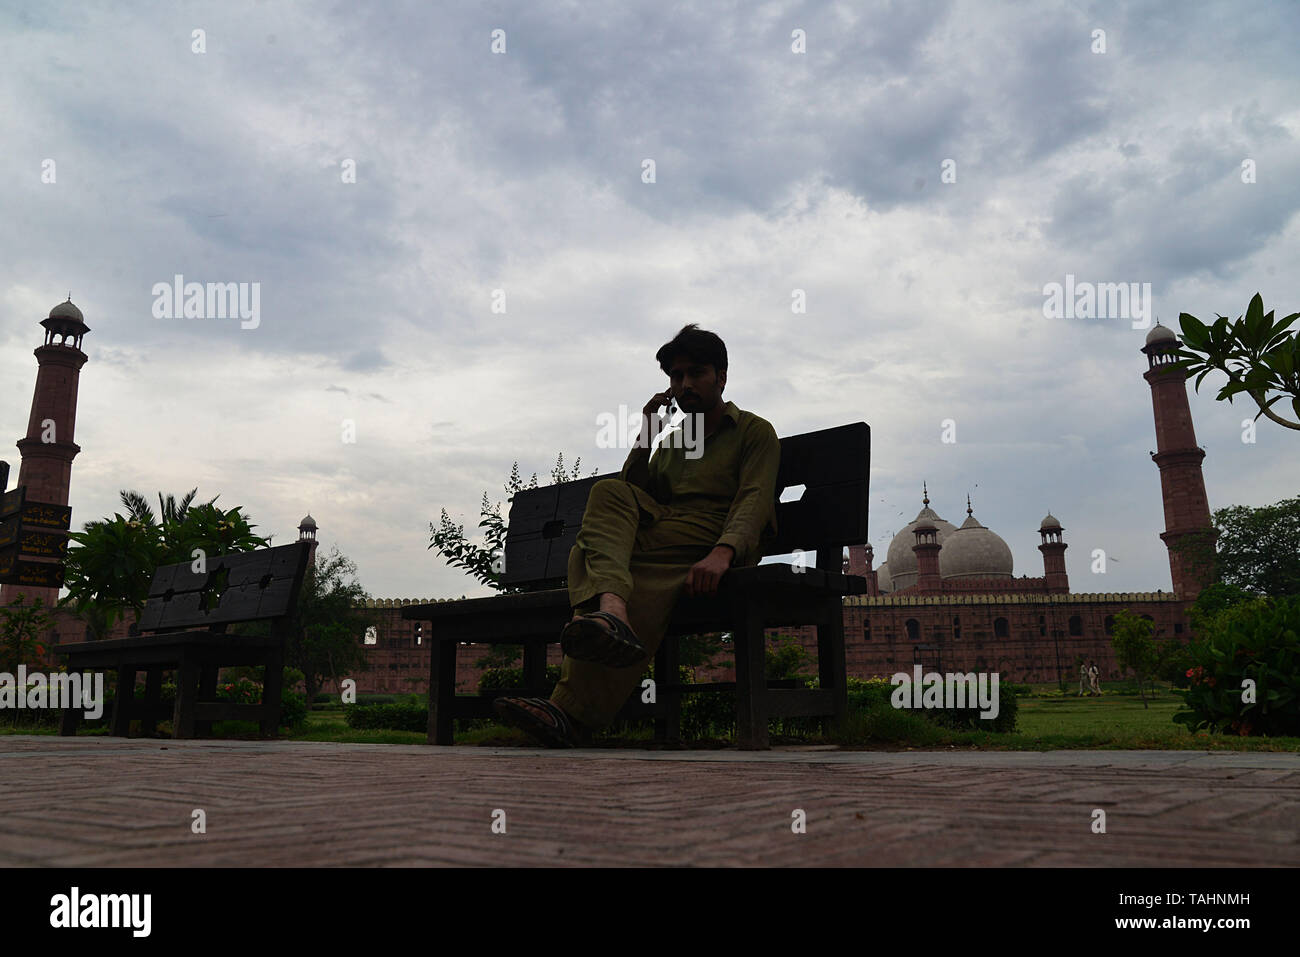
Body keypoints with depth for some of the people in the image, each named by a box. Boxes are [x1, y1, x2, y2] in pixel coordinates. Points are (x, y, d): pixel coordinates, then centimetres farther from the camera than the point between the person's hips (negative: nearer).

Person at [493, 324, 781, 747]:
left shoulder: (754, 432, 13)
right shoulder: (671, 442, 32)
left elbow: (755, 500, -6)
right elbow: (634, 494, 22)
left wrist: (722, 553, -26)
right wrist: (646, 434, 12)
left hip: (711, 549, -5)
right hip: (657, 537, 5)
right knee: (610, 493, -25)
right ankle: (610, 609, -52)